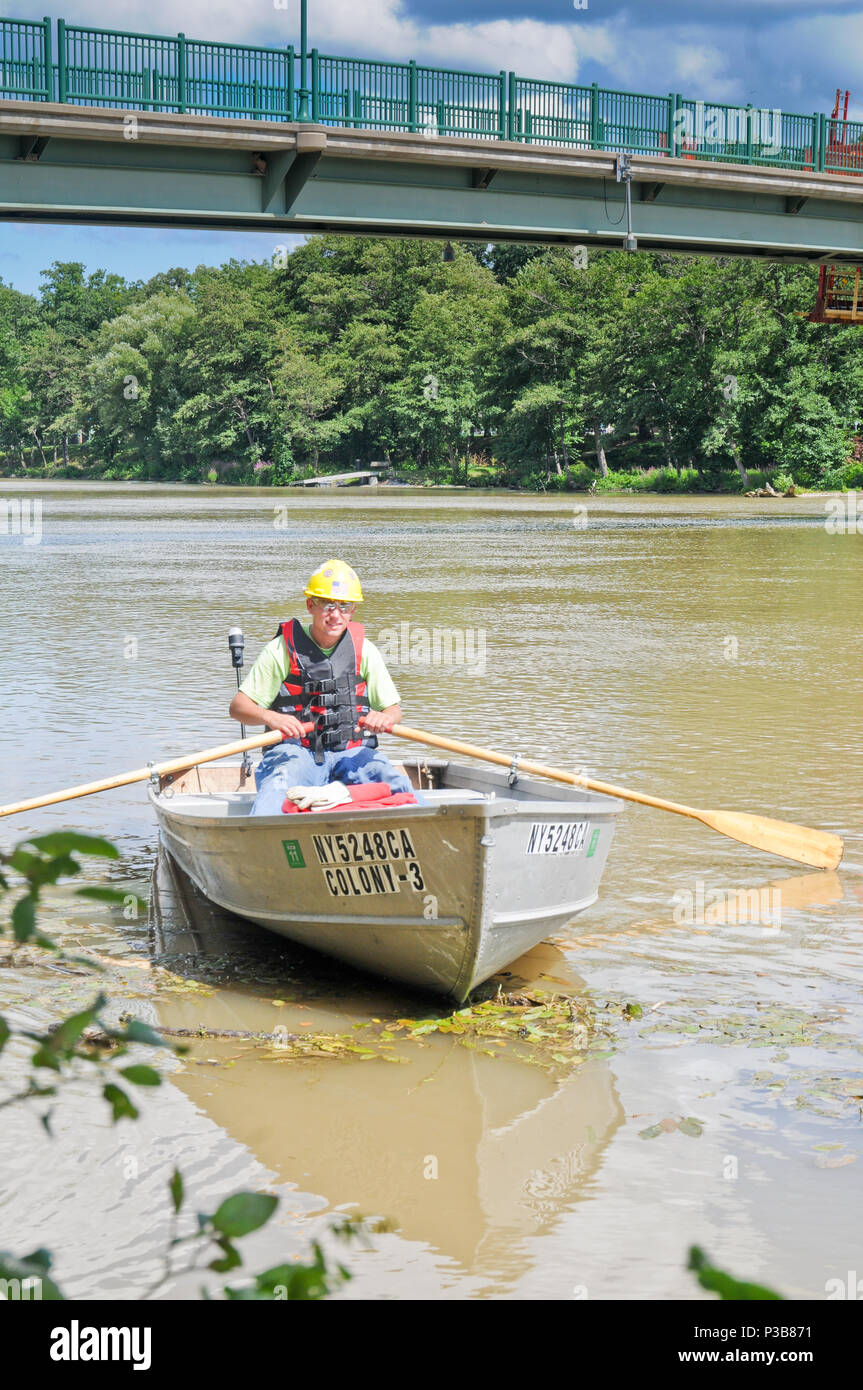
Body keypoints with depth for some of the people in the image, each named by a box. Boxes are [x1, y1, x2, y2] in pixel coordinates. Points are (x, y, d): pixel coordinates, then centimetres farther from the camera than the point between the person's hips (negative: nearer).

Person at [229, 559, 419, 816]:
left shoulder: (364, 650, 10)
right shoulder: (282, 649, 2)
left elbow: (394, 708, 13)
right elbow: (238, 707, 1)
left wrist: (384, 718, -13)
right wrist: (270, 717, -22)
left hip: (350, 753, 3)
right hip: (295, 752, -3)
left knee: (397, 784, -25)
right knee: (277, 786, -36)